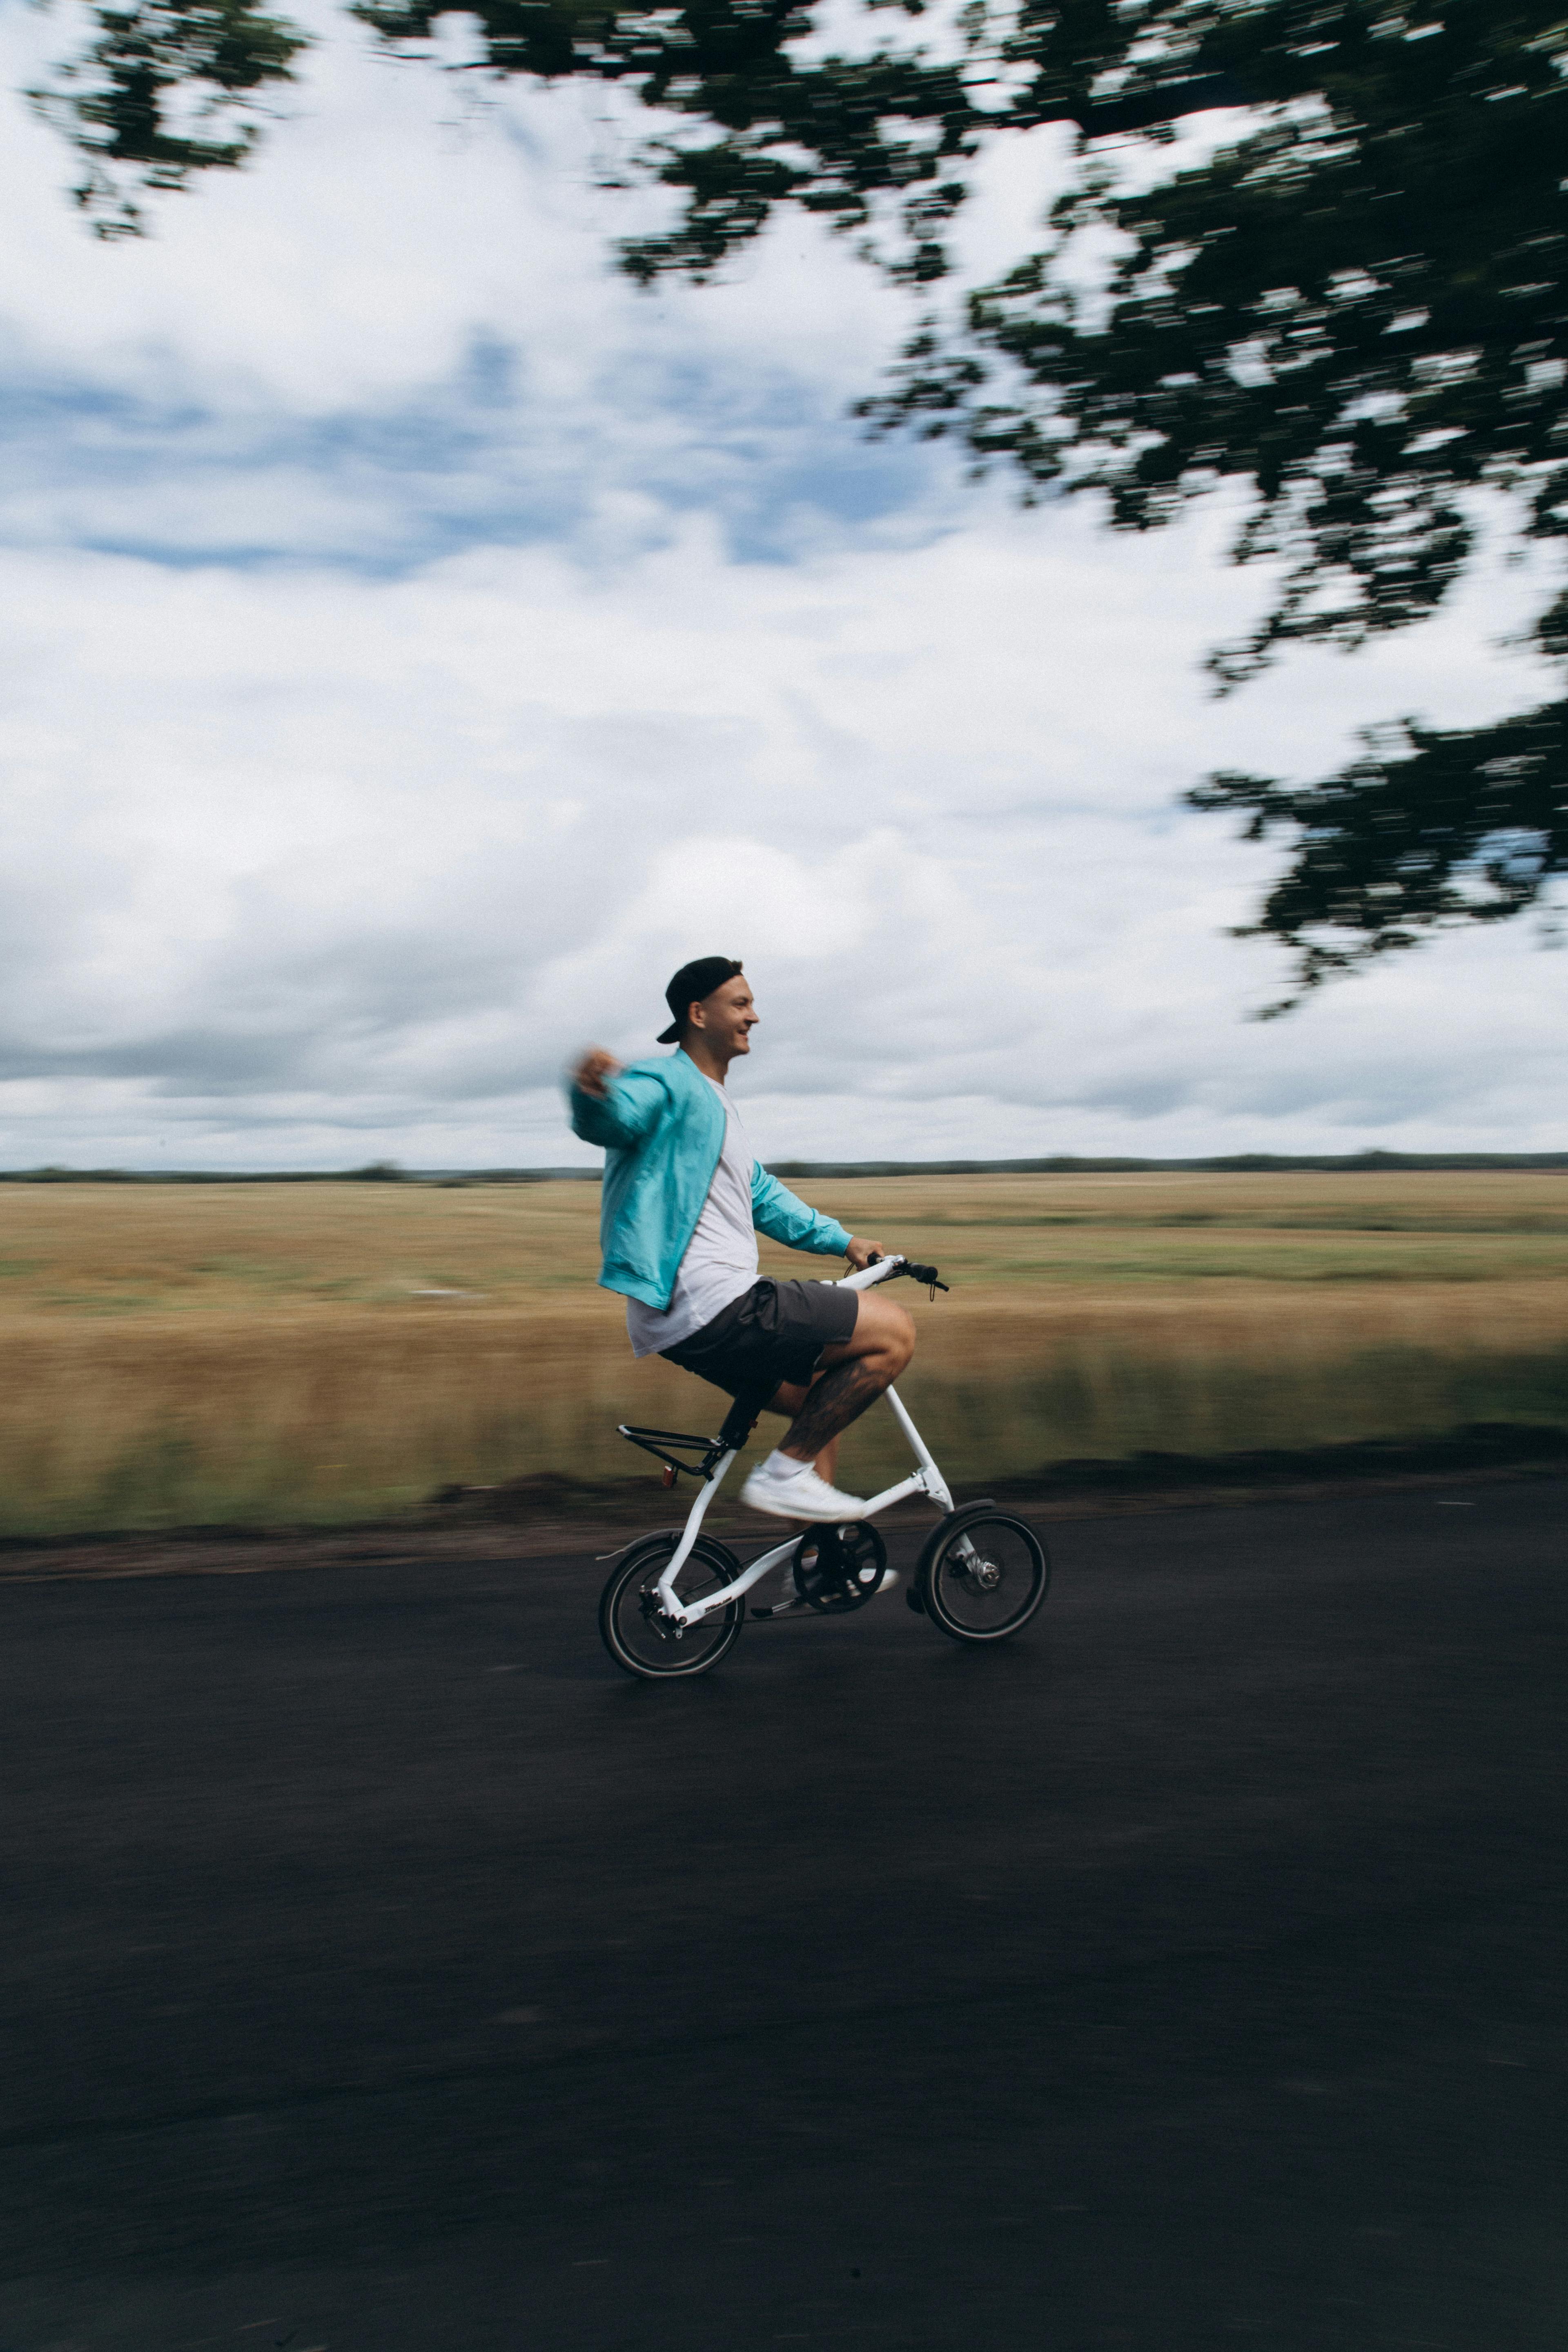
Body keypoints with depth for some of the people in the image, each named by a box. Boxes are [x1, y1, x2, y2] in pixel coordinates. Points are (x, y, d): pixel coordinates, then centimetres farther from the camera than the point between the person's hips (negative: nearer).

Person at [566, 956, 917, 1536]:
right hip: (708, 1309, -11)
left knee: (819, 1403, 25)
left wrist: (841, 1240, 31)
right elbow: (616, 1114, -31)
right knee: (894, 1332, -12)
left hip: (699, 1315, 11)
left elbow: (761, 1195, 33)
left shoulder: (715, 1102, 25)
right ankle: (785, 1473, -7)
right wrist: (592, 1090, -54)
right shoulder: (668, 1084, -8)